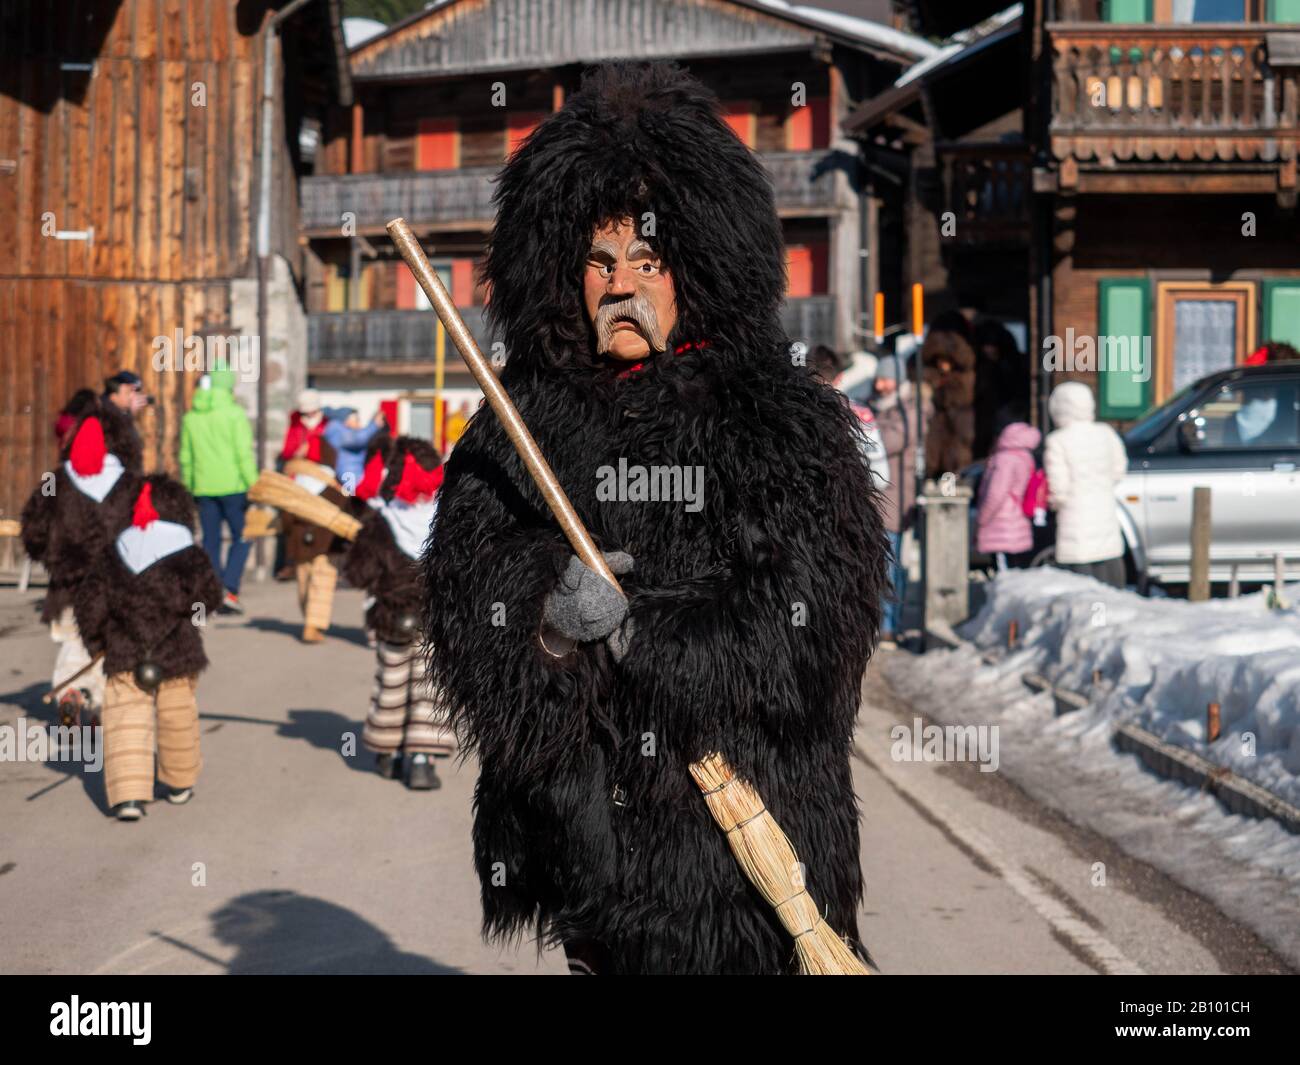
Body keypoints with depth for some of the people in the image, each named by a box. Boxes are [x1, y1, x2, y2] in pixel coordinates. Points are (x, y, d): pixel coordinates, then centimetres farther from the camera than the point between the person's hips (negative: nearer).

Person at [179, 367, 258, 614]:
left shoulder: (191, 416, 9)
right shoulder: (235, 413, -7)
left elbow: (186, 458, 11)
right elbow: (244, 453, -12)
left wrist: (189, 490, 18)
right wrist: (253, 486, -10)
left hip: (204, 489, 4)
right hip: (233, 486, -4)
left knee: (211, 541, 9)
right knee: (241, 538, 5)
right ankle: (229, 590, -9)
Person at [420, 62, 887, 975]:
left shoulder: (787, 421, -1)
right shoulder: (520, 425, 7)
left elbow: (814, 628, -10)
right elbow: (464, 611, 0)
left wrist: (633, 631, -15)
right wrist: (549, 618, -21)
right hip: (581, 822, 3)